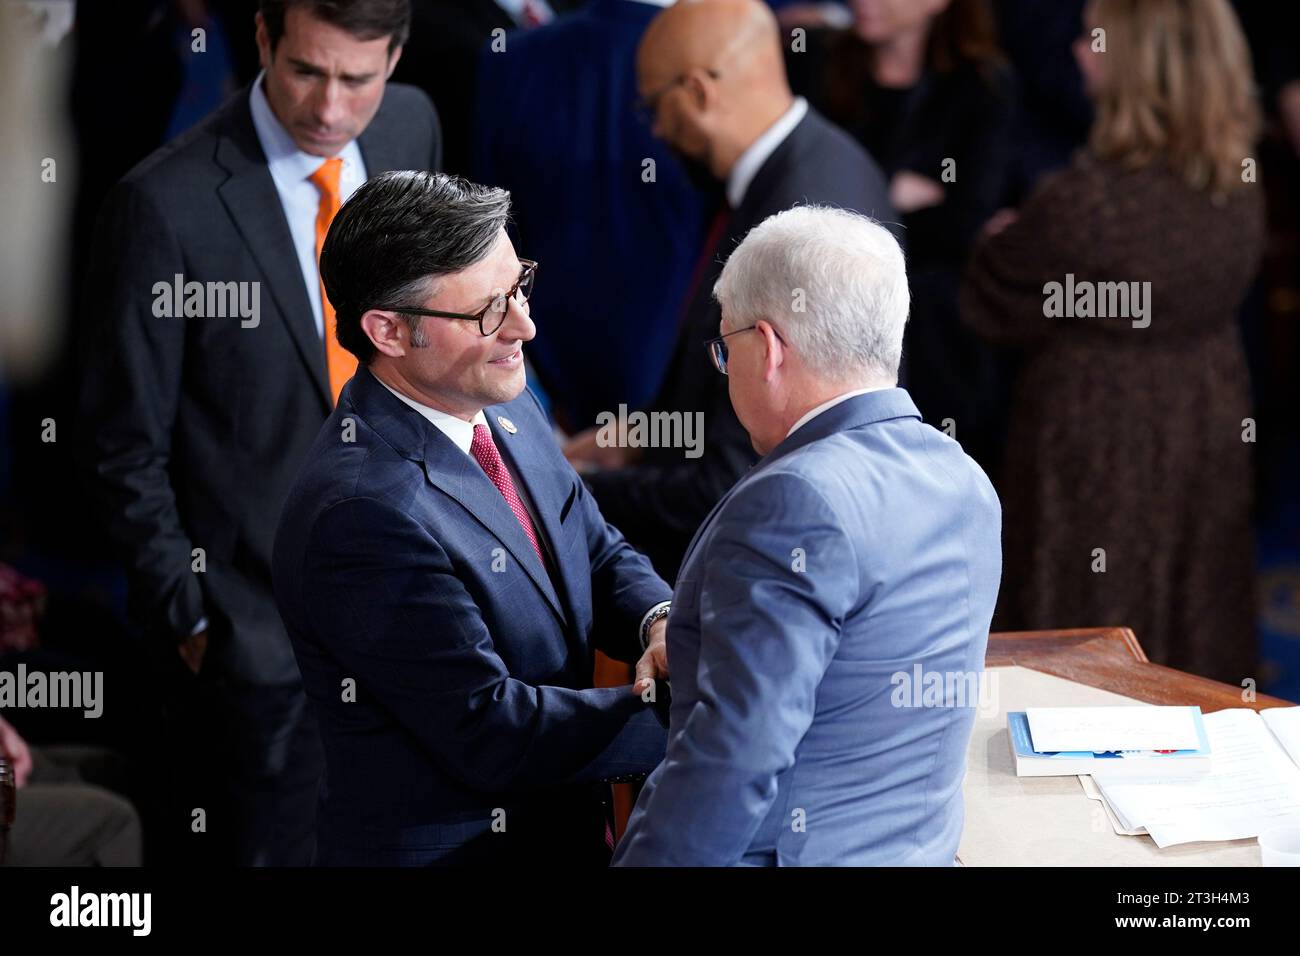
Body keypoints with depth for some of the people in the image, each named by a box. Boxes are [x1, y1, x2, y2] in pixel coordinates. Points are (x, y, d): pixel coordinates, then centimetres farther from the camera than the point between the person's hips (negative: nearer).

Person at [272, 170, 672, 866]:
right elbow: (490, 734, -26)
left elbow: (600, 558, 10)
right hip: (445, 847, -8)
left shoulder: (507, 411, 0)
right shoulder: (362, 511, -28)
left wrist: (660, 623, -12)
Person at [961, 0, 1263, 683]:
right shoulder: (1240, 191, -8)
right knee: (1197, 606, 19)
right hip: (1208, 427, 6)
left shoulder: (1084, 203, -28)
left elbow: (992, 311, -14)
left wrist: (997, 244, 9)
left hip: (1096, 433, -6)